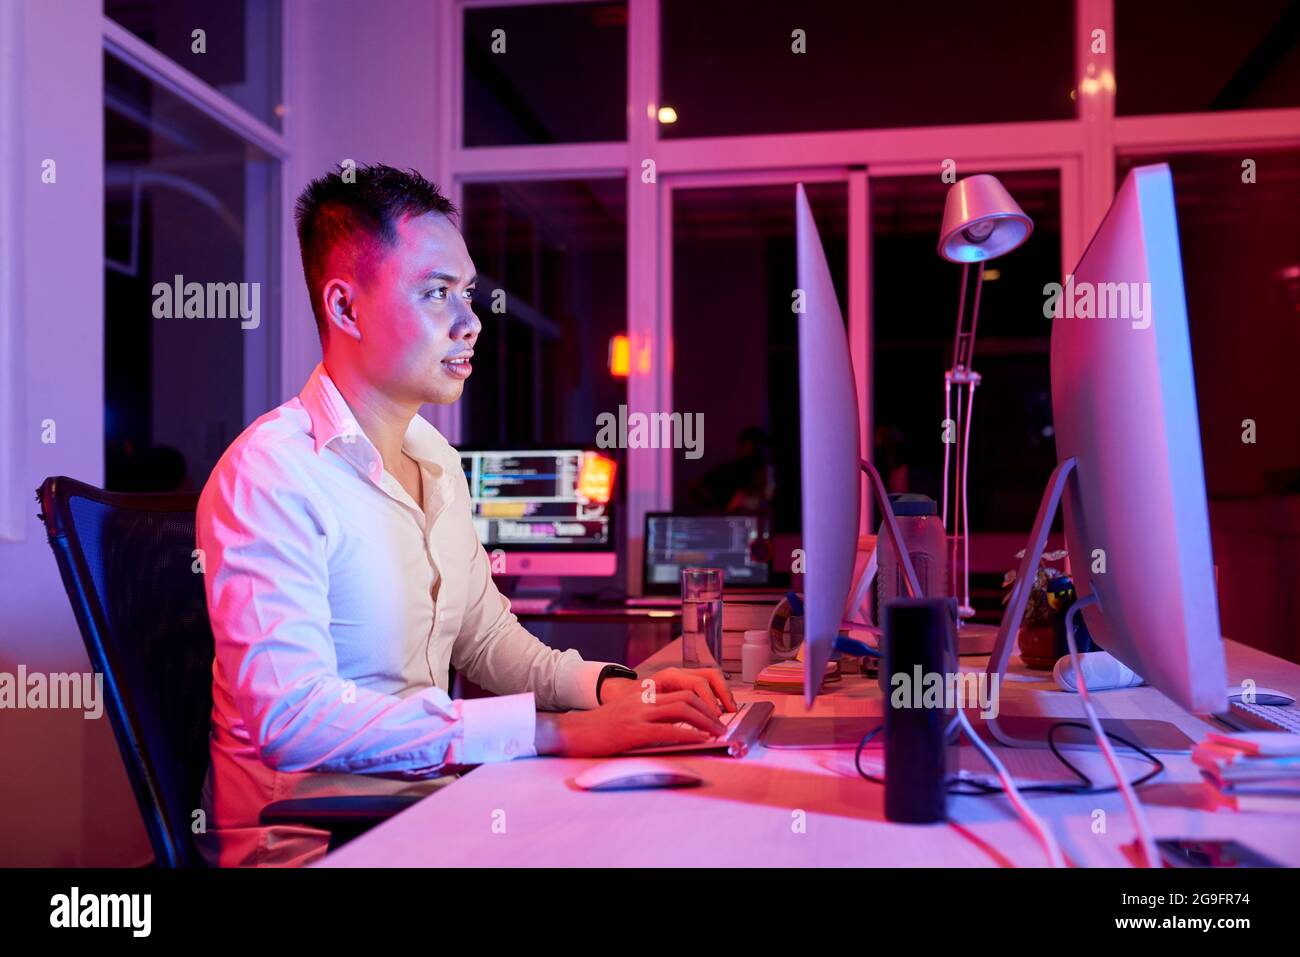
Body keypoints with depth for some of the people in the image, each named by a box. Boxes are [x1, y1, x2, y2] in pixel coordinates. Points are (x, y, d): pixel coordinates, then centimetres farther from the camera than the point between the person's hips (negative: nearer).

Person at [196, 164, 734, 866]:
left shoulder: (437, 461, 12)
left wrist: (614, 687, -1)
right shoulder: (268, 473, -16)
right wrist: (556, 731, -28)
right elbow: (295, 717, -26)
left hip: (427, 795, 7)